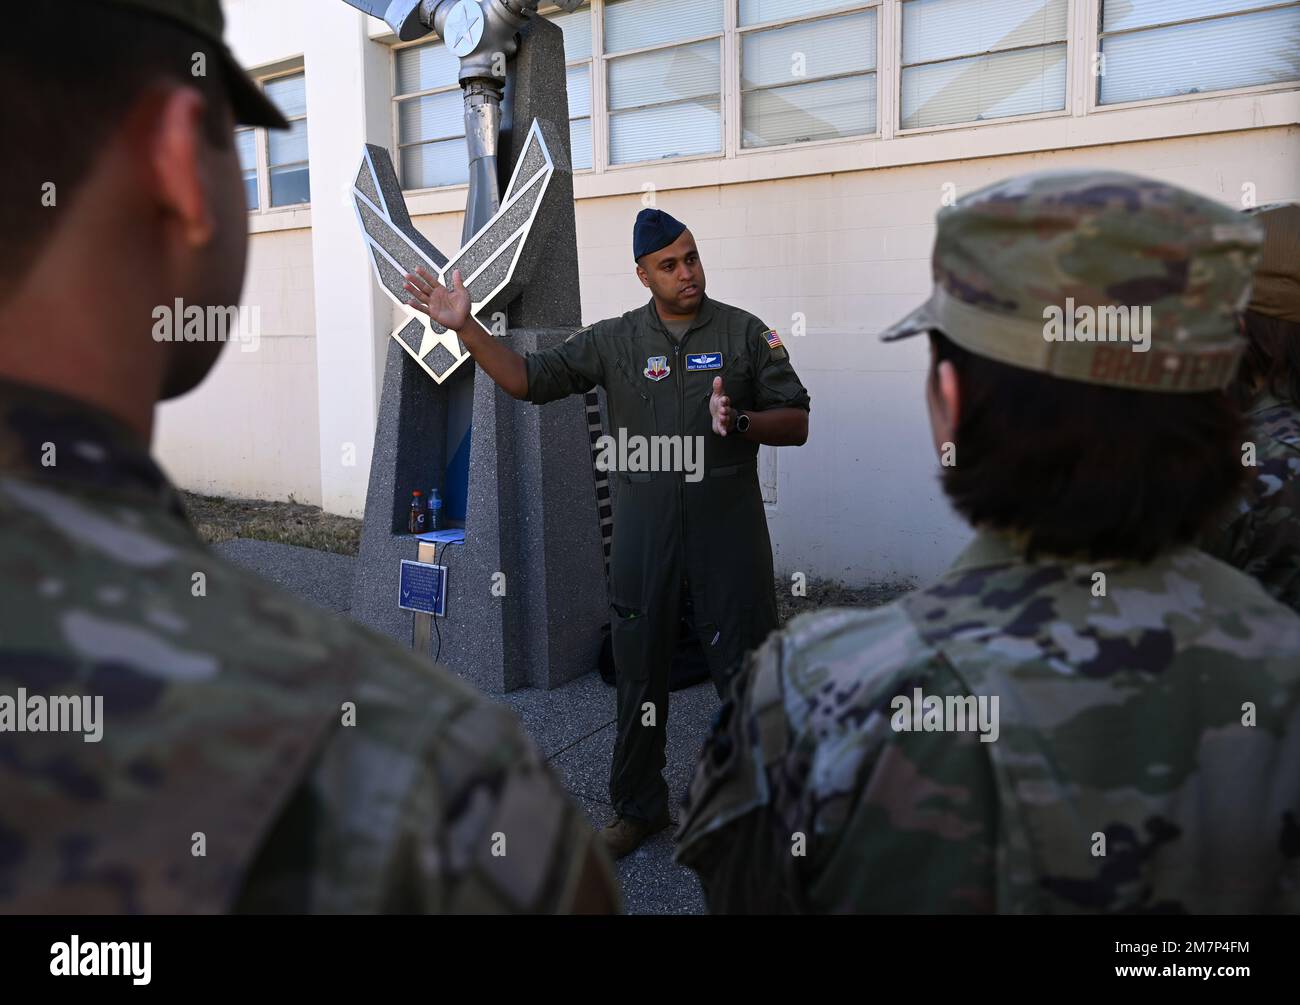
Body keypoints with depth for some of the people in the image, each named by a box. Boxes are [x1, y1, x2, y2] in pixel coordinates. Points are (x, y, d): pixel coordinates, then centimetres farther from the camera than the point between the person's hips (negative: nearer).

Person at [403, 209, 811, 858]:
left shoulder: (745, 333, 3)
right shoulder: (614, 340, 7)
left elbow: (797, 423, 2)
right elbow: (527, 379, 3)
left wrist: (739, 421, -17)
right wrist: (464, 327, -7)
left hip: (728, 535, -2)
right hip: (643, 535, 2)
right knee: (639, 675, 11)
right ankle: (638, 807, 30)